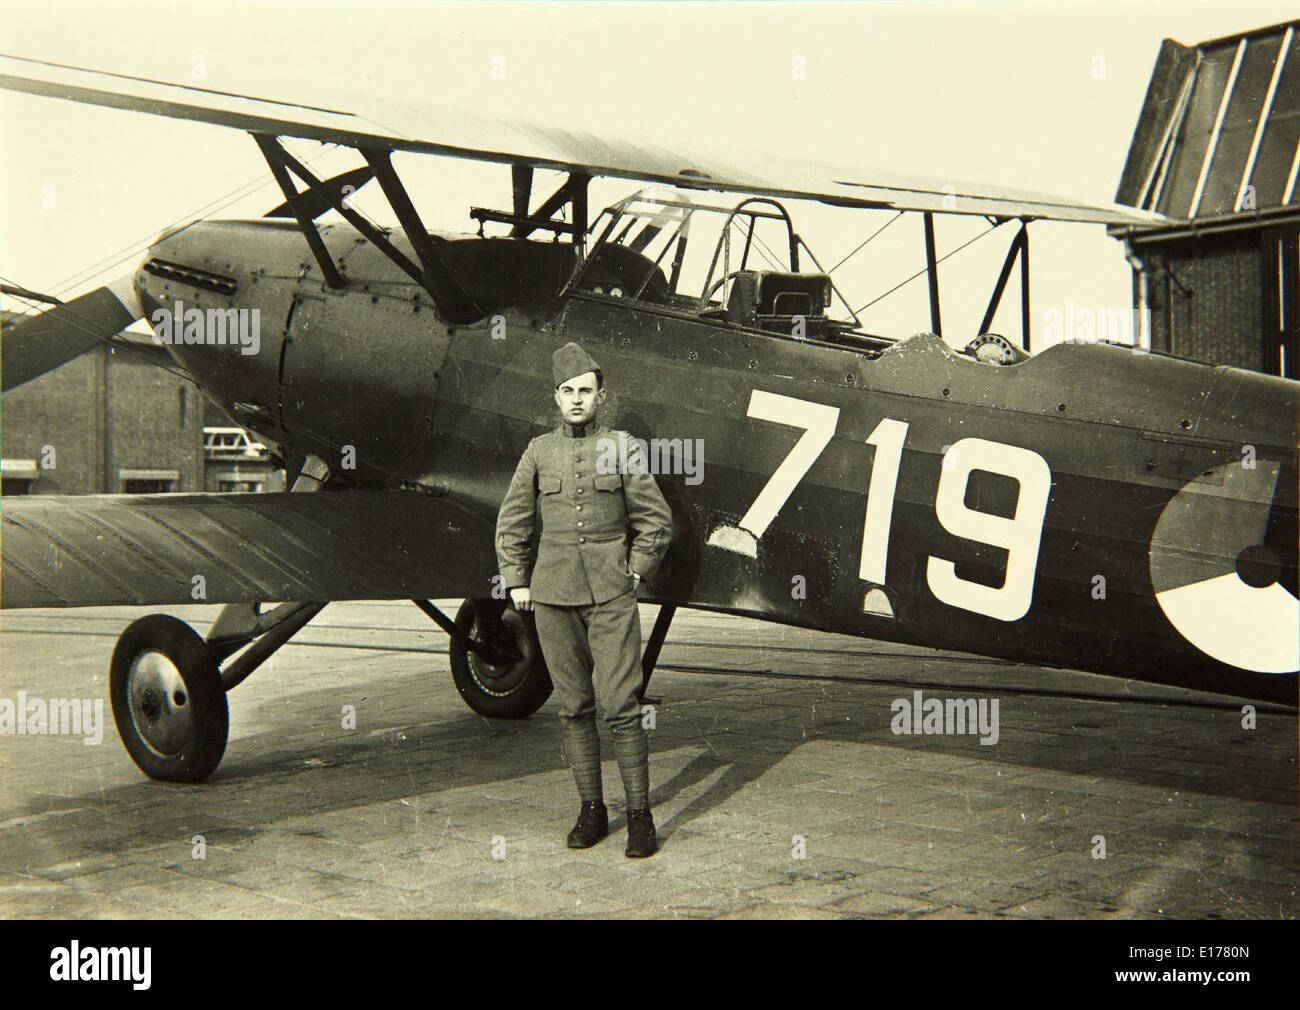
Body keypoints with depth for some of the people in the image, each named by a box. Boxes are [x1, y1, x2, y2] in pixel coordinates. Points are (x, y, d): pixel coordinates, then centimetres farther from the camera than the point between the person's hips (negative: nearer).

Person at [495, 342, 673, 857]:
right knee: (574, 707, 7)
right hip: (553, 595, 2)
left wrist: (633, 574, 2)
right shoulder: (539, 451, 8)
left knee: (621, 706, -7)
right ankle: (591, 809, 16)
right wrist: (516, 582, 10)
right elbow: (512, 522, 15)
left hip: (610, 596, -2)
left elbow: (656, 520, 8)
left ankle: (639, 814, 1)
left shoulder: (621, 449, 3)